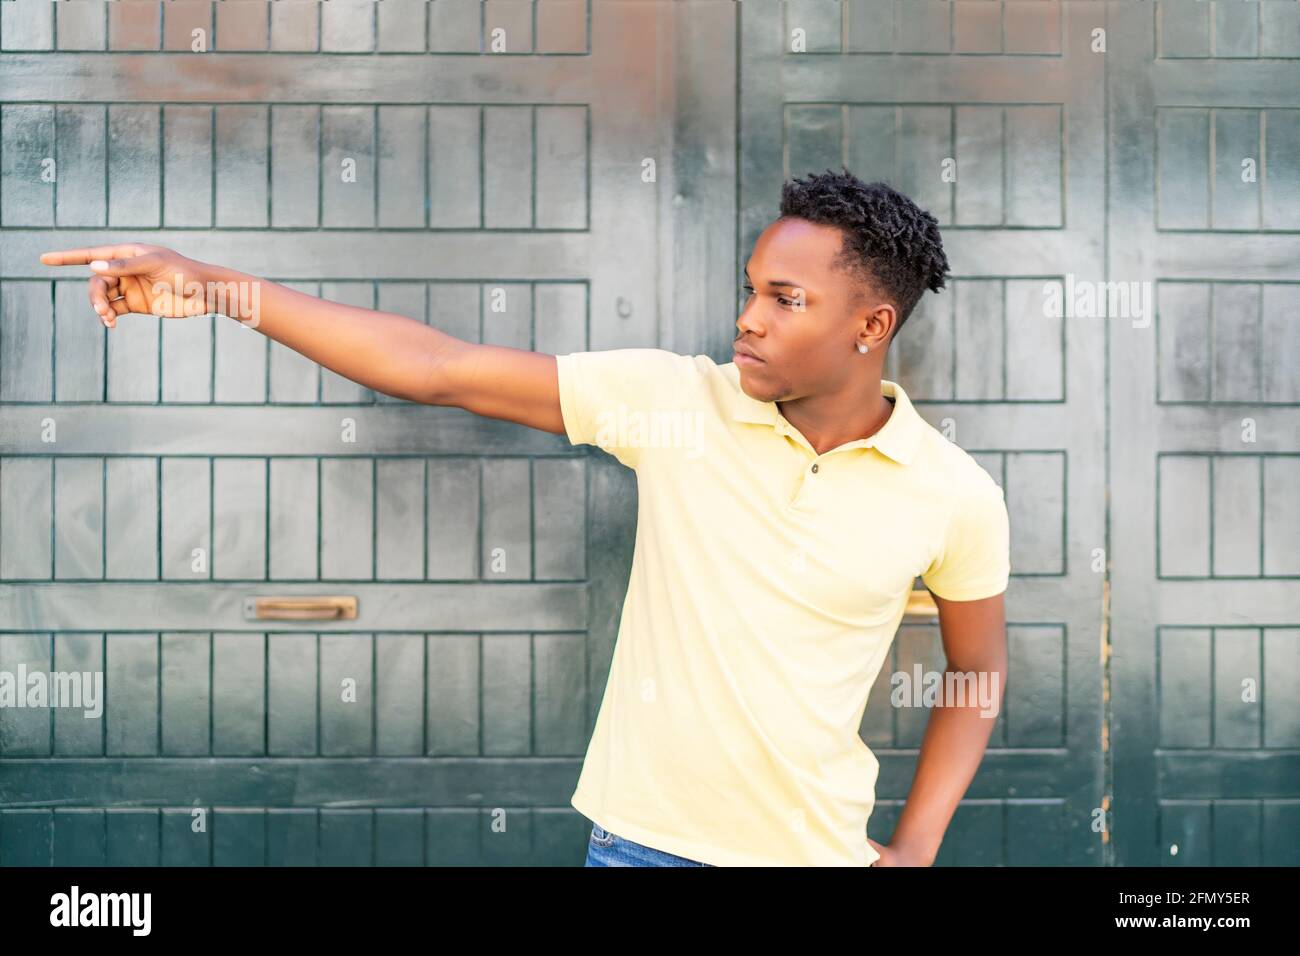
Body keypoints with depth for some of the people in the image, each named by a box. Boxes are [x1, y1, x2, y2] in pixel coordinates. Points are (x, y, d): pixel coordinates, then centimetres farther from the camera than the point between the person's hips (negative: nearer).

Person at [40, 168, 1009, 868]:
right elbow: (438, 366, -12)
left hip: (814, 847, 0)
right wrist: (212, 286, -17)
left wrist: (913, 848, 0)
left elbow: (980, 673, 7)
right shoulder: (675, 399, -9)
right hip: (640, 837, 1)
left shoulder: (956, 497, -8)